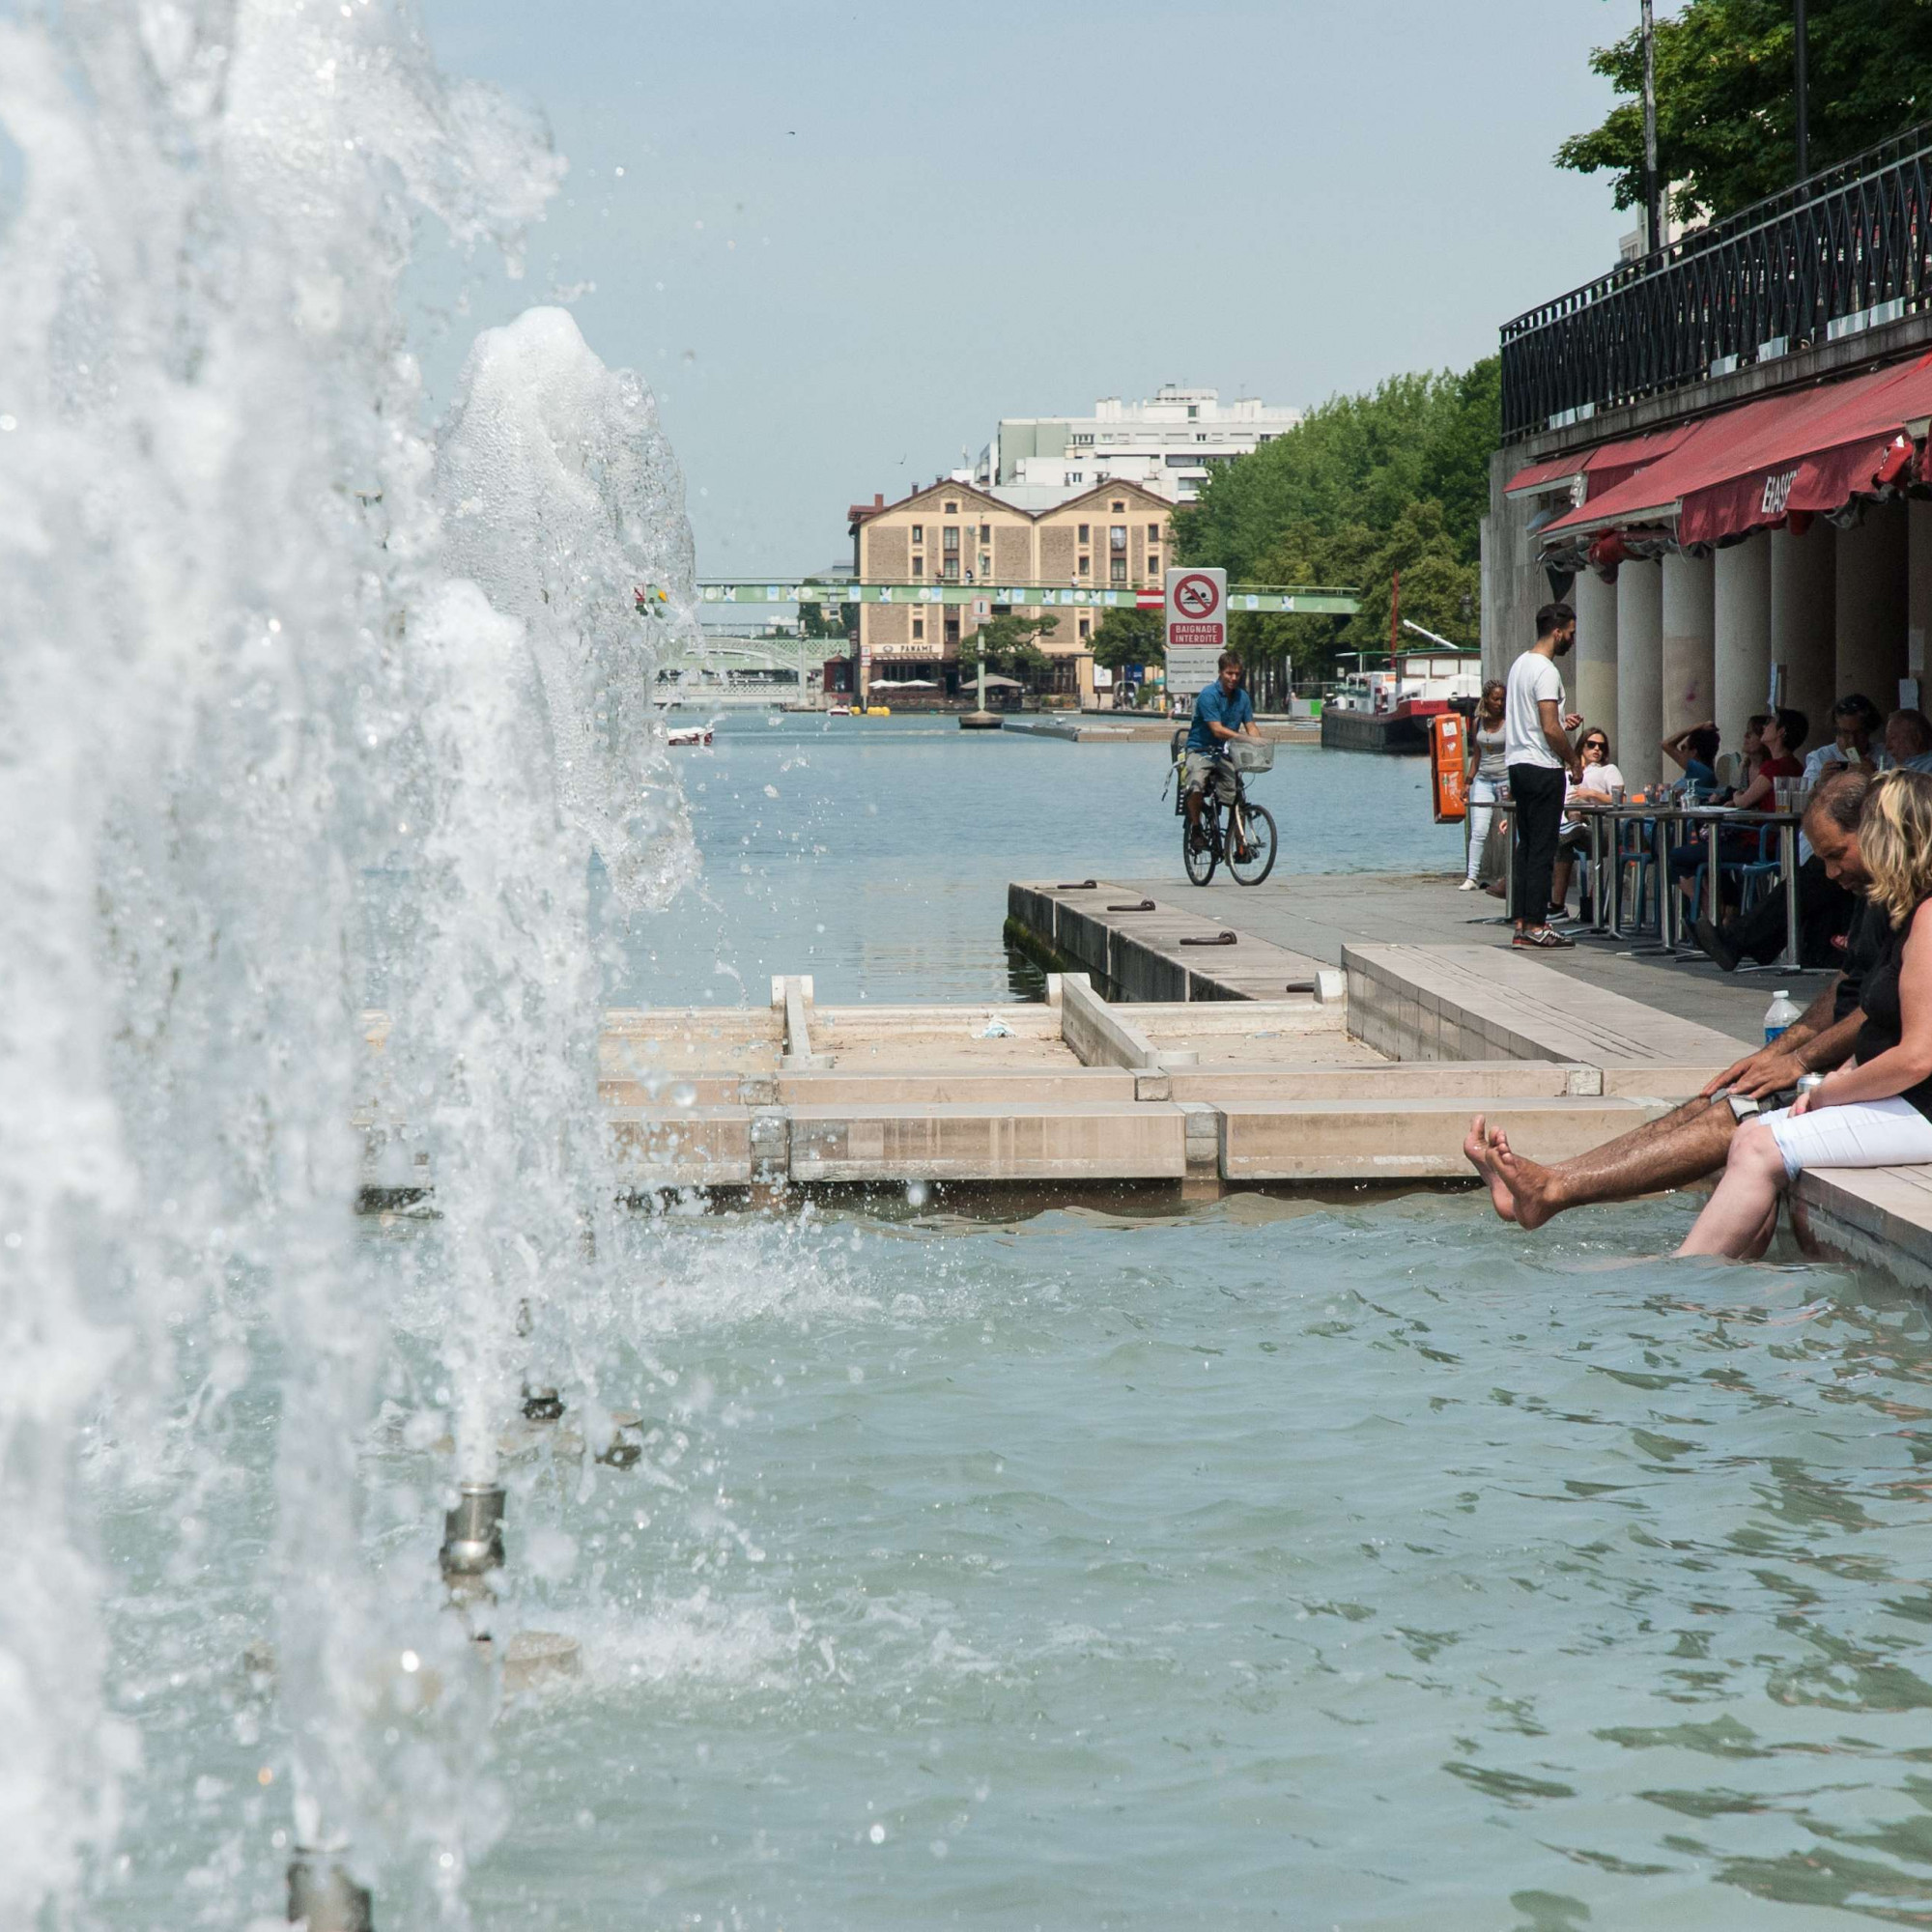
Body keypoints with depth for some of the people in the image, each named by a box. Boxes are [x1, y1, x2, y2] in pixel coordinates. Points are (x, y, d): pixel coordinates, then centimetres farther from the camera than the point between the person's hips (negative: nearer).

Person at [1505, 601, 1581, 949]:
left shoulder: (1520, 665, 15)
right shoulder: (1545, 671, -15)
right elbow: (1550, 730, -20)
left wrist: (1562, 722, 17)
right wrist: (1574, 760, -7)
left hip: (1518, 764, 10)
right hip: (1543, 768, -10)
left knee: (1526, 846, 11)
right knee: (1542, 849, -7)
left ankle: (1522, 923, 11)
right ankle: (1536, 925, -7)